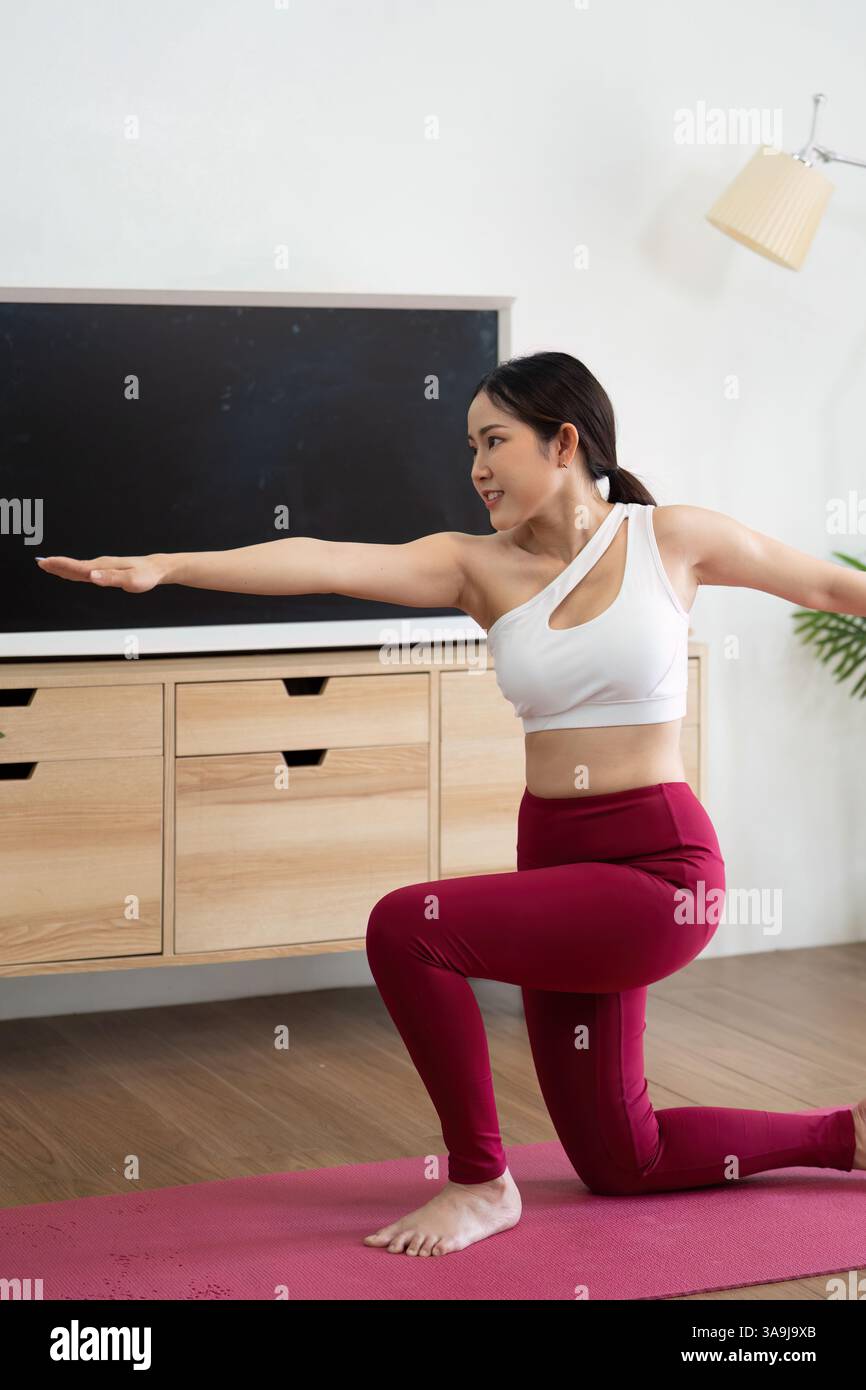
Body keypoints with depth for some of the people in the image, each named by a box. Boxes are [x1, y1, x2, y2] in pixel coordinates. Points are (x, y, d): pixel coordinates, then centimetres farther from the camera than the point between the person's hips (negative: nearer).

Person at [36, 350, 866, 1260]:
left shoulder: (671, 539, -5)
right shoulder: (479, 567, 2)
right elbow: (330, 563, -14)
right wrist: (163, 566, -26)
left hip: (659, 867, -6)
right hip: (554, 865, 6)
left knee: (407, 928, -25)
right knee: (619, 1163, 16)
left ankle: (480, 1184, -6)